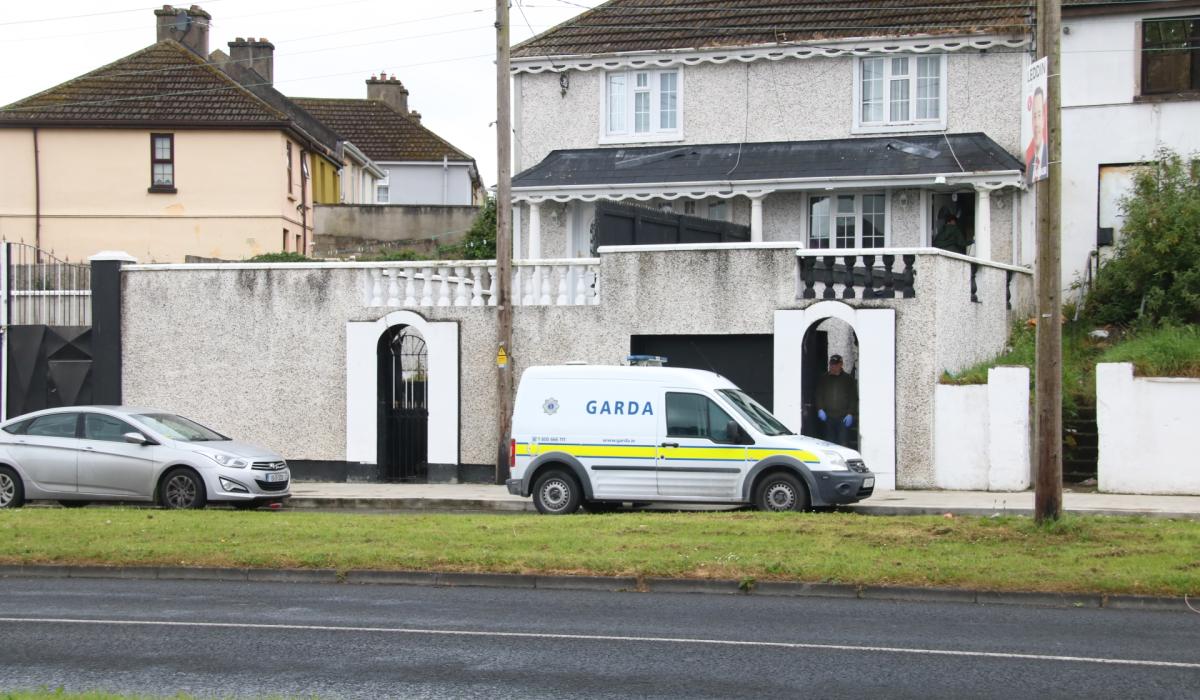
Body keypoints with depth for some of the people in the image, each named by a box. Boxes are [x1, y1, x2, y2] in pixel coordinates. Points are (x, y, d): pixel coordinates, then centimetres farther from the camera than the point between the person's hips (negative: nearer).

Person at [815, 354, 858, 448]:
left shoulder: (848, 379, 8)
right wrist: (820, 409, -3)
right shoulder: (823, 379, 12)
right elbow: (818, 396, 12)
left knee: (843, 444, -8)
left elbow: (853, 398, 6)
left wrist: (850, 414, -5)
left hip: (843, 418, -2)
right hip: (828, 418, 2)